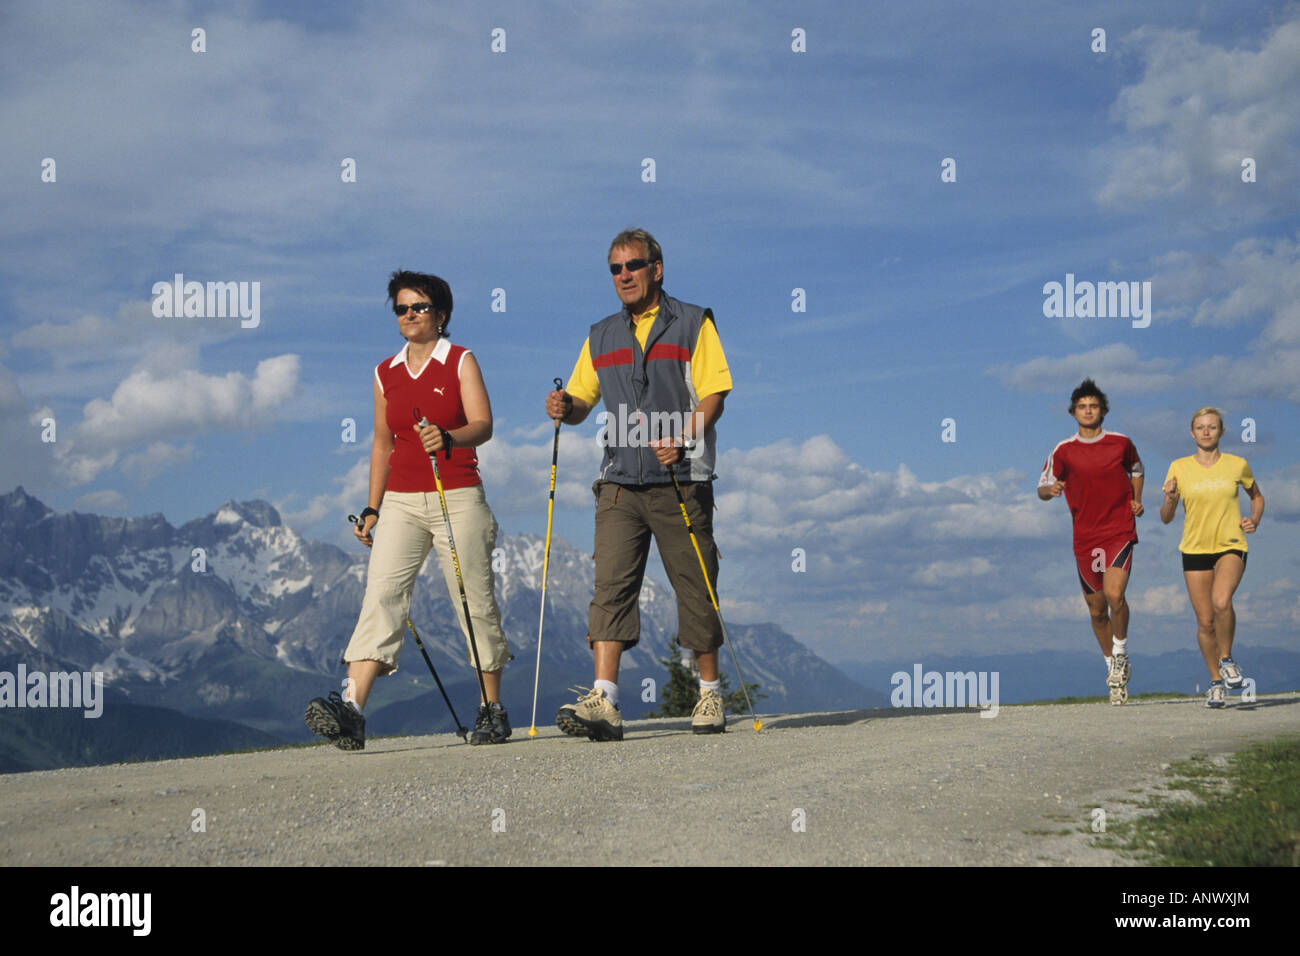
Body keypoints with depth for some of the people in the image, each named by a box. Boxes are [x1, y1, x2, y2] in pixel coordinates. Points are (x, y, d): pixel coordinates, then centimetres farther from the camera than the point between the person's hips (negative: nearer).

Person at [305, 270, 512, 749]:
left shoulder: (461, 361, 2)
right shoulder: (386, 373, 14)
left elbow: (482, 425, -11)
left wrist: (449, 438, -32)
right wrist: (373, 508, 12)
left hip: (458, 497, -3)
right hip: (401, 501, 3)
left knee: (475, 602, 1)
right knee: (380, 596, -12)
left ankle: (493, 709, 15)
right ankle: (352, 709, -23)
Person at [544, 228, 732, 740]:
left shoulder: (693, 324, 4)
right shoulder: (601, 337, 16)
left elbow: (714, 394, -3)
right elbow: (582, 401, 18)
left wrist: (683, 440, -19)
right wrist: (564, 406, -6)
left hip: (681, 480, -3)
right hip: (620, 482, 3)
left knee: (694, 588, 4)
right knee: (611, 584, -9)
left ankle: (710, 694, 18)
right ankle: (603, 702, -15)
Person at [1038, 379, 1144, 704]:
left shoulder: (1121, 443, 3)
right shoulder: (1063, 451, 2)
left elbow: (1136, 470, 23)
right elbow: (1042, 488, 7)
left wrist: (1136, 499, 7)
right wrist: (1050, 490, -17)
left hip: (1120, 531, -2)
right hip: (1085, 537, 2)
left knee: (1114, 594, -23)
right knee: (1097, 610, 8)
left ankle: (1120, 652, 1)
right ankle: (1114, 668, 27)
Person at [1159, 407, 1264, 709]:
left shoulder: (1237, 465, 2)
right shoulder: (1179, 468, 1)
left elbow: (1257, 496, 21)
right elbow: (1166, 518, 3)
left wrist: (1254, 520, 1)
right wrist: (1170, 498, -17)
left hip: (1231, 547, -1)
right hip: (1195, 549, 1)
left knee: (1221, 601, -28)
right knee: (1205, 621, 1)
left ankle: (1227, 659, -3)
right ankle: (1216, 682, 20)